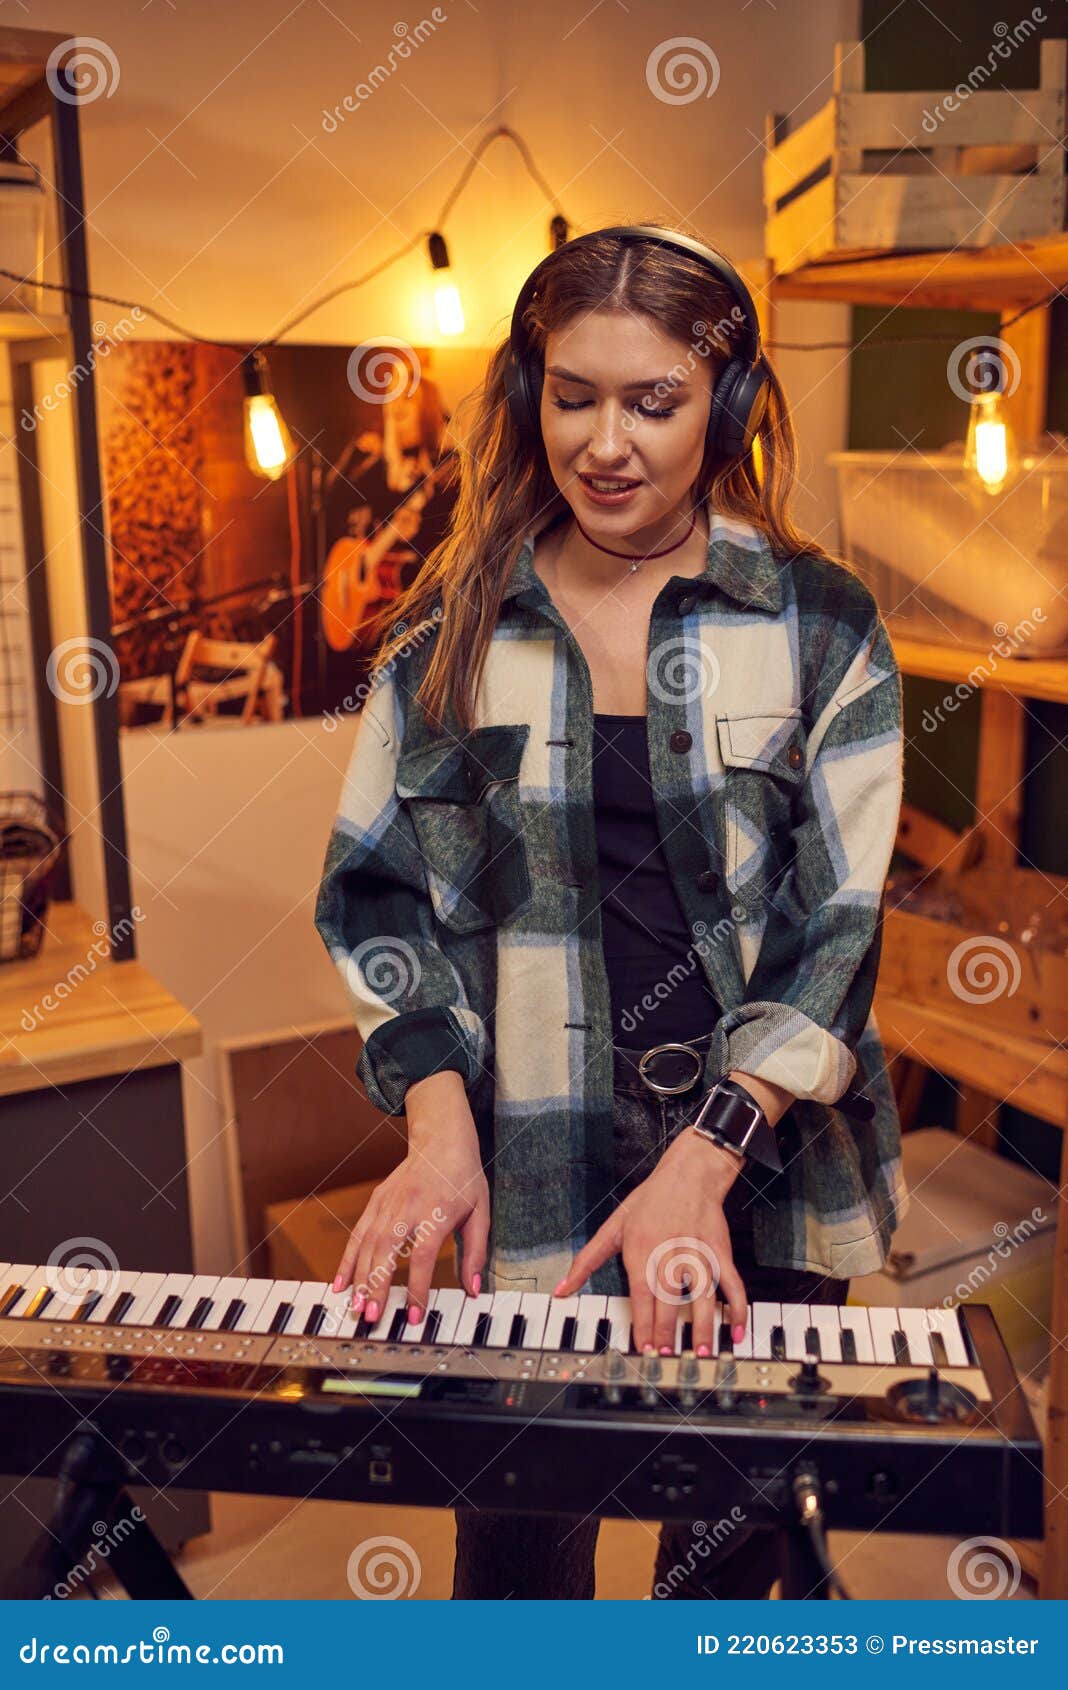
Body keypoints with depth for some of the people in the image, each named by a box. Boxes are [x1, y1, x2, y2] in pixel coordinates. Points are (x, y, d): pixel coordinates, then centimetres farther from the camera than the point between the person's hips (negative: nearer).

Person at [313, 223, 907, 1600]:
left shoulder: (819, 625, -3)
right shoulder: (454, 630, 1)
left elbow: (838, 924, -7)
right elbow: (378, 894, 2)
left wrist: (704, 1162, -17)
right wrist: (441, 1130, -11)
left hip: (765, 1175, 0)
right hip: (529, 1182, 0)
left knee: (733, 1534, 16)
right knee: (516, 1539, 10)